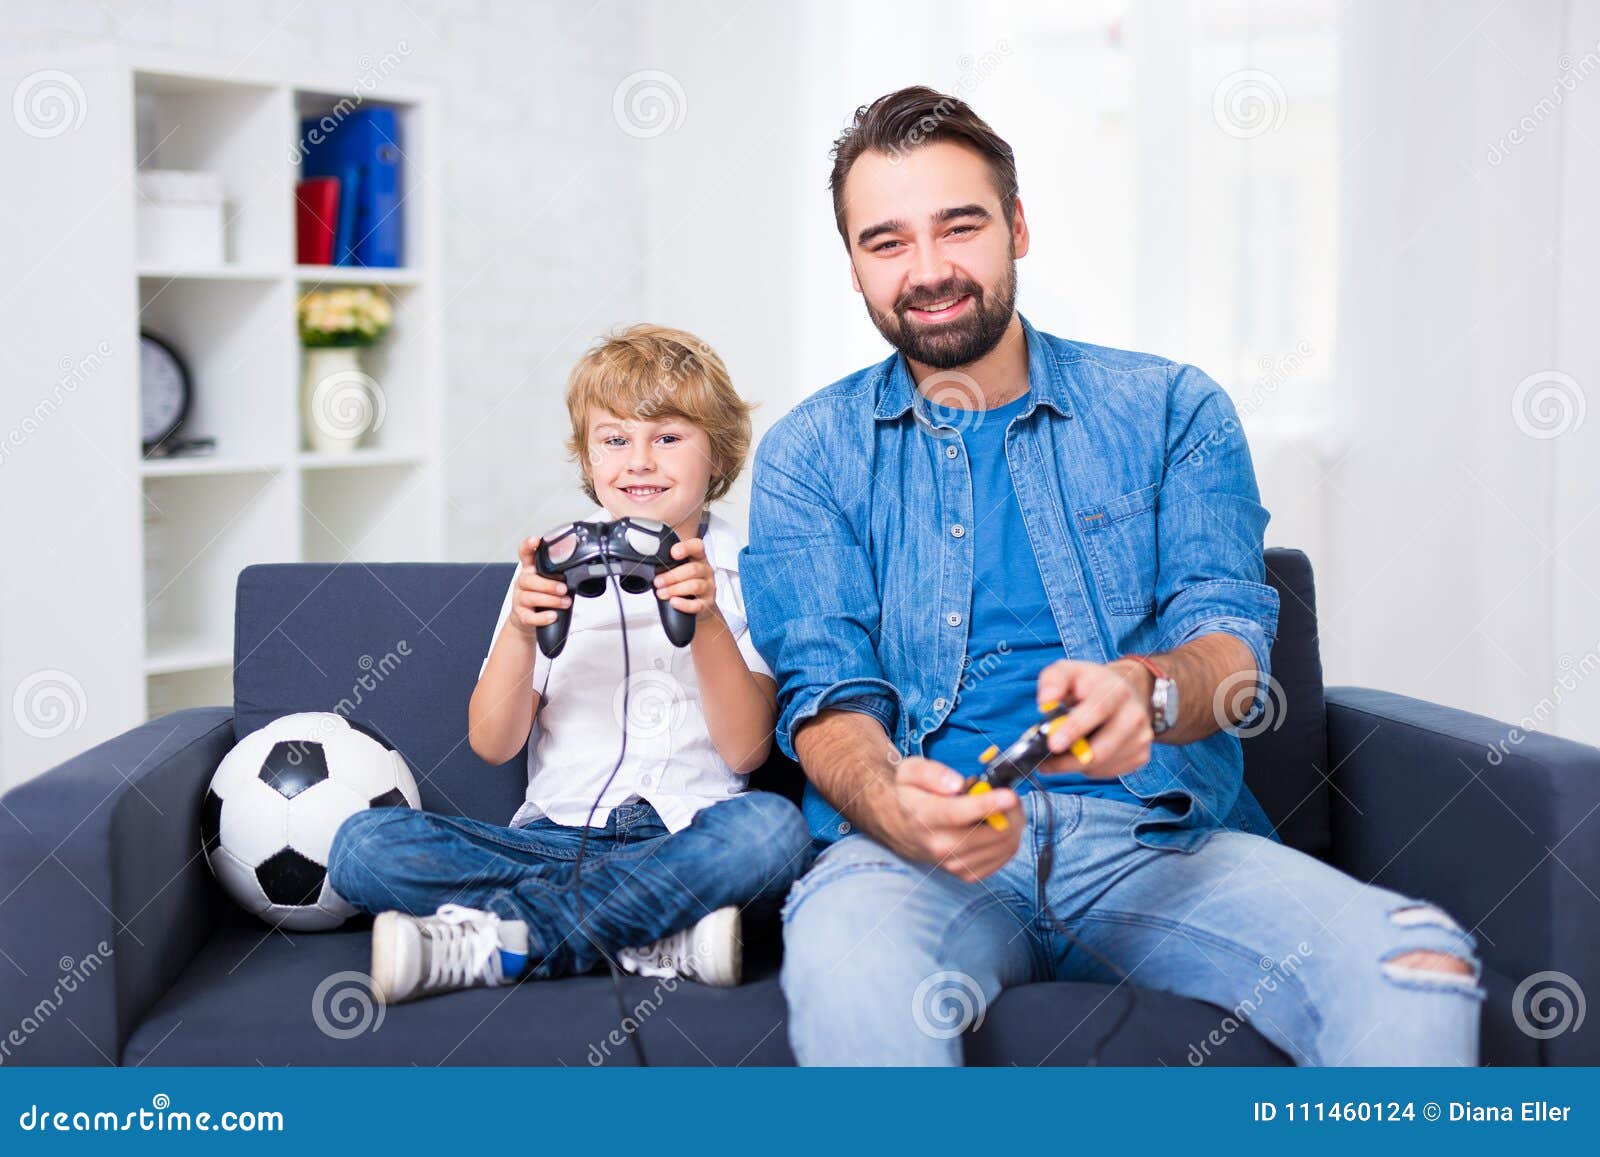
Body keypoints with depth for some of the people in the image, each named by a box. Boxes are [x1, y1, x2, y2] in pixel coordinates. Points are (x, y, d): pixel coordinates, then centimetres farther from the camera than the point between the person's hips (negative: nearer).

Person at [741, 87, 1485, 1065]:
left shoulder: (1171, 408, 13)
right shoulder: (810, 455, 11)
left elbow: (1234, 637, 3)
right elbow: (828, 693, 1)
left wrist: (1144, 690, -23)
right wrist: (895, 807, -24)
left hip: (1158, 840, 1)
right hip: (917, 855, -1)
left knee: (1420, 967, -27)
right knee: (850, 975, -37)